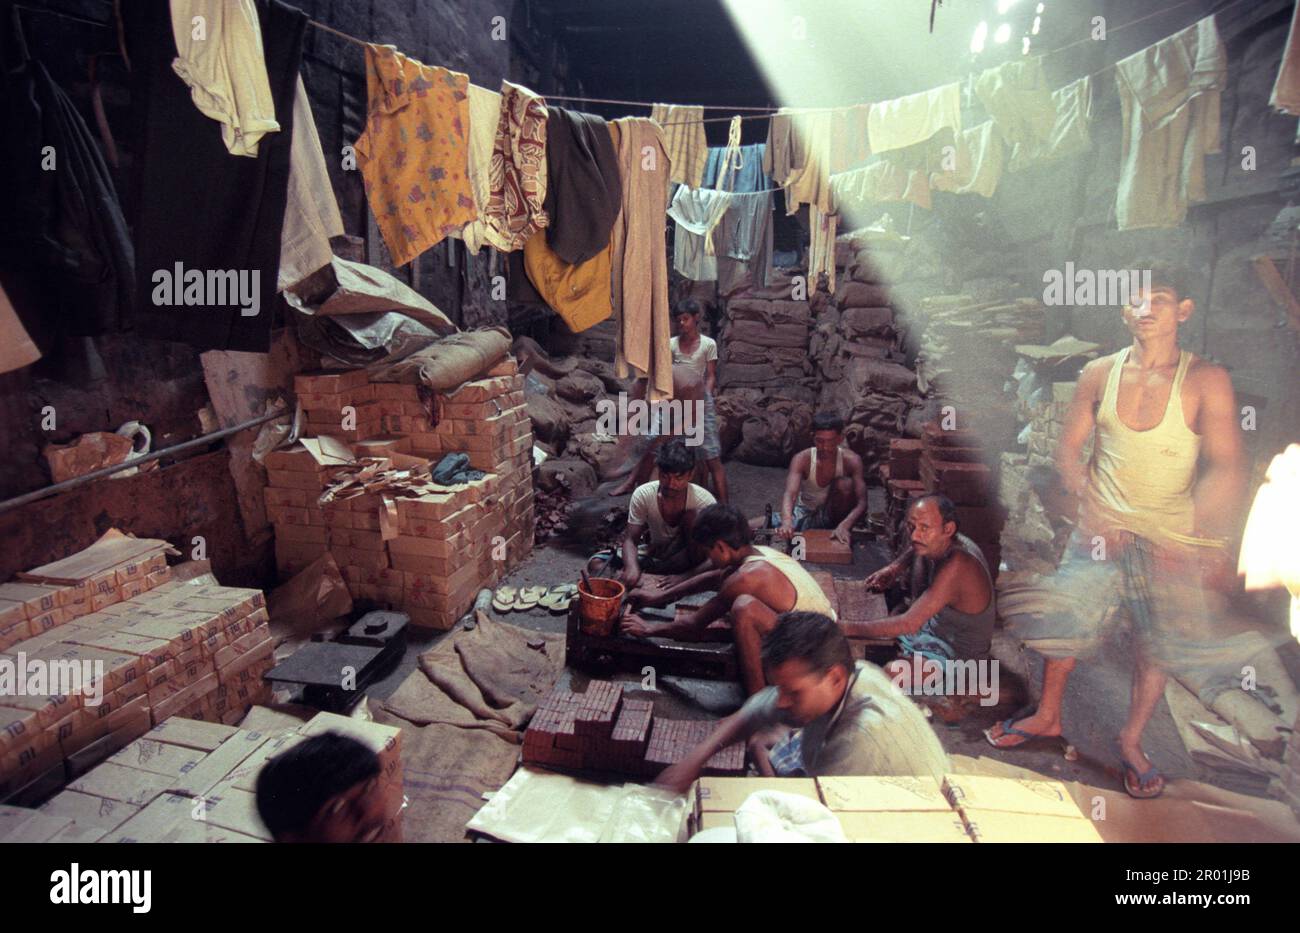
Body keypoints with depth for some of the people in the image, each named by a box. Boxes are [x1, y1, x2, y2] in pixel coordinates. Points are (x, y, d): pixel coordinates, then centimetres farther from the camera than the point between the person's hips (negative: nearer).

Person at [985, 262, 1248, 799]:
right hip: (1104, 528, 2)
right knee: (1062, 619, 4)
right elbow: (1069, 449, 6)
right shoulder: (1099, 375, 1)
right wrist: (1092, 511, -6)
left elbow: (1226, 469, -11)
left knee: (1157, 643, 6)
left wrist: (1206, 543, -21)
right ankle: (1048, 716, 28)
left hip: (1171, 537, -1)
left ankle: (1131, 740, 28)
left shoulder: (1206, 382, -7)